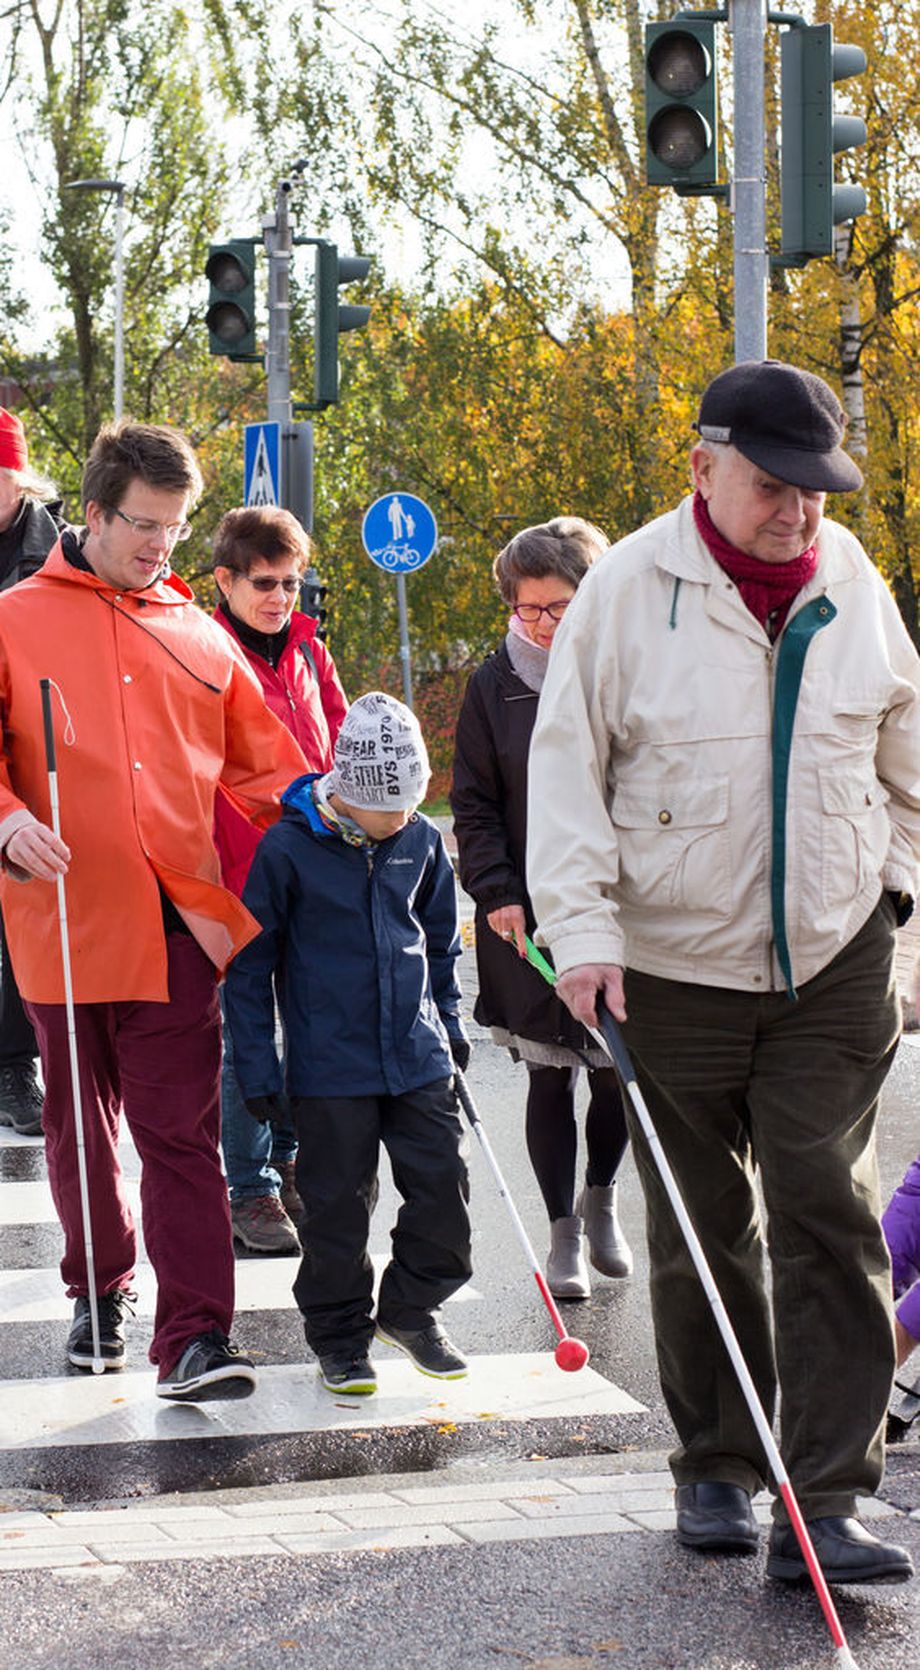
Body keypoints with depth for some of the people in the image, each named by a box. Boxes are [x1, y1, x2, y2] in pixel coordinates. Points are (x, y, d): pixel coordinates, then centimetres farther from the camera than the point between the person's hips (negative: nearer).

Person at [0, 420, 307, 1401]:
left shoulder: (198, 638, 12)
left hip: (179, 925, 0)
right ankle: (100, 1292, 35)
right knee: (80, 1127, 14)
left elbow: (265, 768, 17)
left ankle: (194, 1338, -9)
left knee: (182, 1135, -6)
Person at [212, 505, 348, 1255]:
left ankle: (291, 1162, 28)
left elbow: (339, 747, 17)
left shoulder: (309, 652, 9)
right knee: (246, 1036, 1)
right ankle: (252, 1190, 10)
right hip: (239, 879, -5)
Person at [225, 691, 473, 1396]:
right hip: (330, 1066, -4)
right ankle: (341, 1335, 18)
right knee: (338, 1201, 2)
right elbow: (251, 963, -6)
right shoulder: (288, 850, -13)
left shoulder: (422, 842, 1)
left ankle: (411, 1310, 22)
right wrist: (257, 1067, -6)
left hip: (417, 1054, 4)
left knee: (443, 1180, 2)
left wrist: (449, 1021, 20)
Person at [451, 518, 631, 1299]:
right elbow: (473, 804, 4)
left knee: (619, 1067, 5)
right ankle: (564, 1232, 15)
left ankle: (600, 1198, 31)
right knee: (549, 1074, 3)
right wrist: (497, 892, -6)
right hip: (528, 914, 0)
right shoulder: (495, 685, 1)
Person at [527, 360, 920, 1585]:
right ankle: (716, 1468, 26)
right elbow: (566, 769, -7)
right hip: (675, 966, -2)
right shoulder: (629, 590, -8)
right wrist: (582, 929, -15)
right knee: (700, 1232, 9)